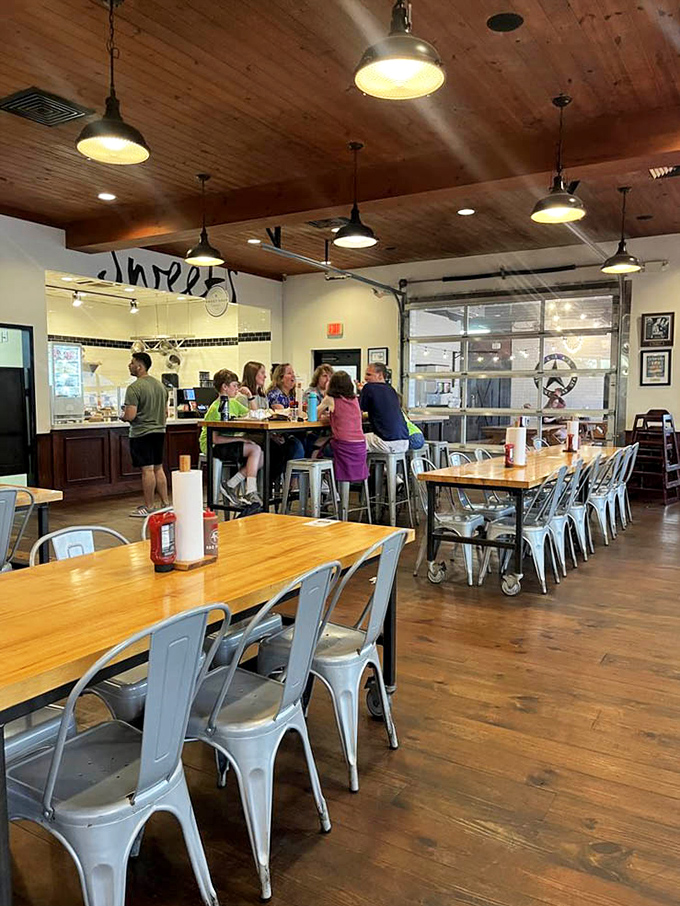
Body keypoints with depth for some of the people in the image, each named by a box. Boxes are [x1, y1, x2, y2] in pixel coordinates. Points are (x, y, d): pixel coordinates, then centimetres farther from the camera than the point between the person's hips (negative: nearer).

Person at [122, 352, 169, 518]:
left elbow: (130, 416, -19)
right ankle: (165, 503, 16)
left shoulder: (134, 388, -14)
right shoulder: (160, 385, 11)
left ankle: (149, 507, 3)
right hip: (159, 431, 8)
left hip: (141, 434, -7)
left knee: (147, 470, -3)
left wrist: (122, 416, 1)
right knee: (158, 468, 13)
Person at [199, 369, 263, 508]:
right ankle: (251, 492, -21)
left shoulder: (234, 403, 11)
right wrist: (240, 438, -23)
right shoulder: (216, 409, -15)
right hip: (212, 447, -9)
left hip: (228, 445, 9)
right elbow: (216, 439, -22)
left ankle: (231, 485, -8)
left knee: (260, 457, -10)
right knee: (255, 449, -22)